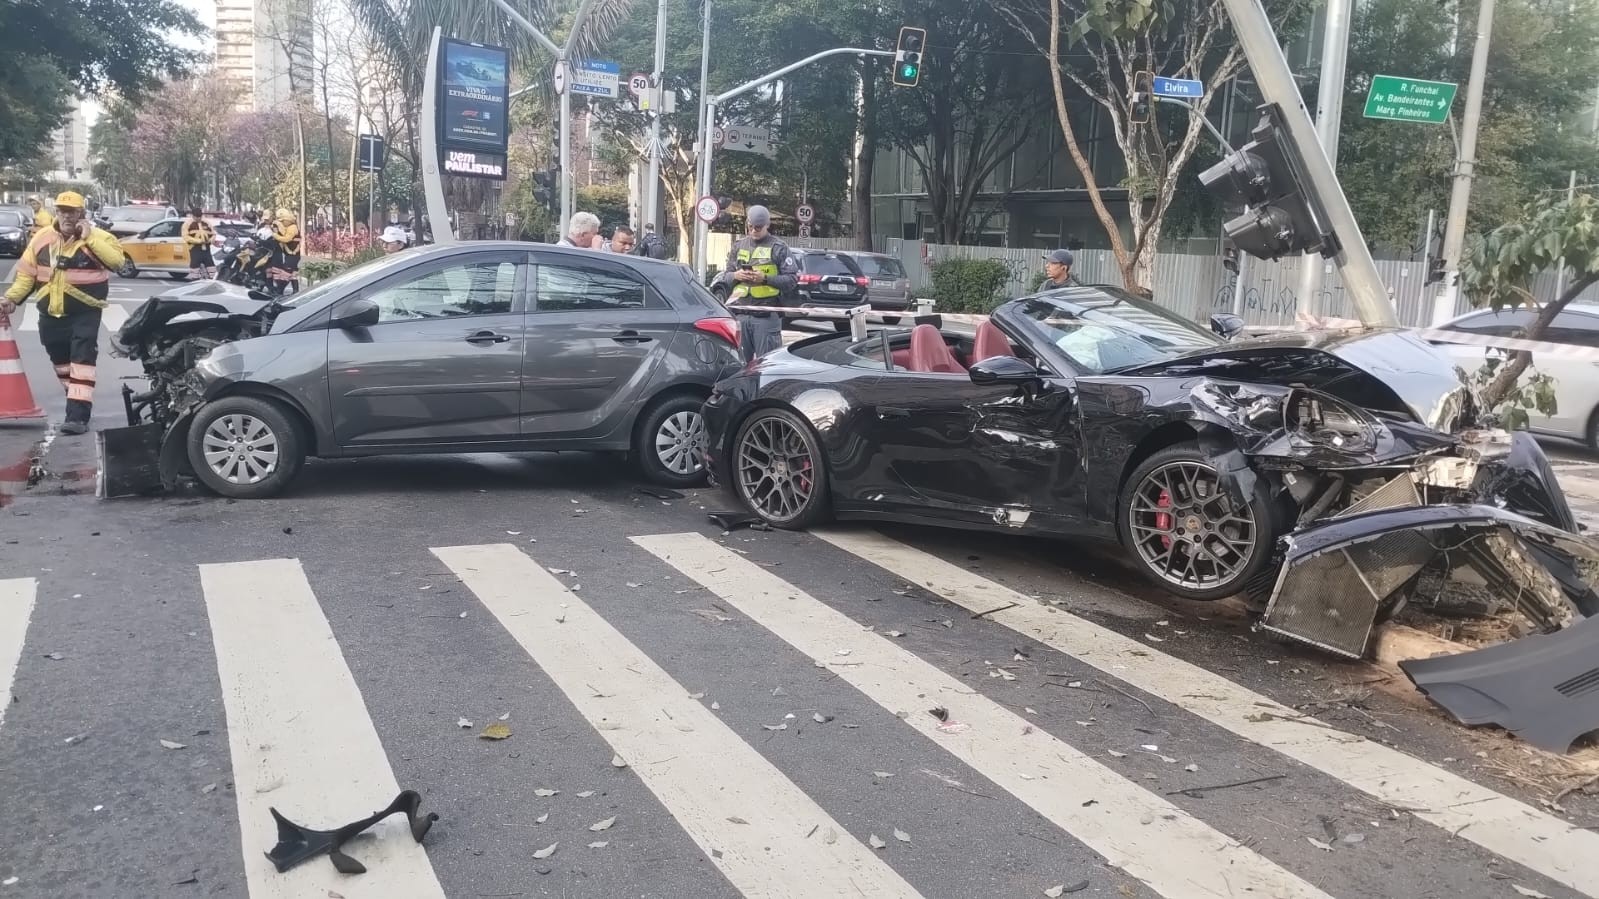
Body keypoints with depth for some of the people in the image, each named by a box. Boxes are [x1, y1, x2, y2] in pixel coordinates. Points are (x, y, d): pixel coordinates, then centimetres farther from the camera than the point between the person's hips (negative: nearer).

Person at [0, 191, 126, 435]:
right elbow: (27, 273, 10)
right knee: (60, 360, 17)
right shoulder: (42, 238, 4)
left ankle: (78, 415, -16)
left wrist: (89, 238, -24)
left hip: (84, 313, -5)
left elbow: (117, 260, -25)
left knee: (82, 360, -13)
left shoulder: (96, 237, -7)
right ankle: (78, 401, 35)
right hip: (50, 314, 5)